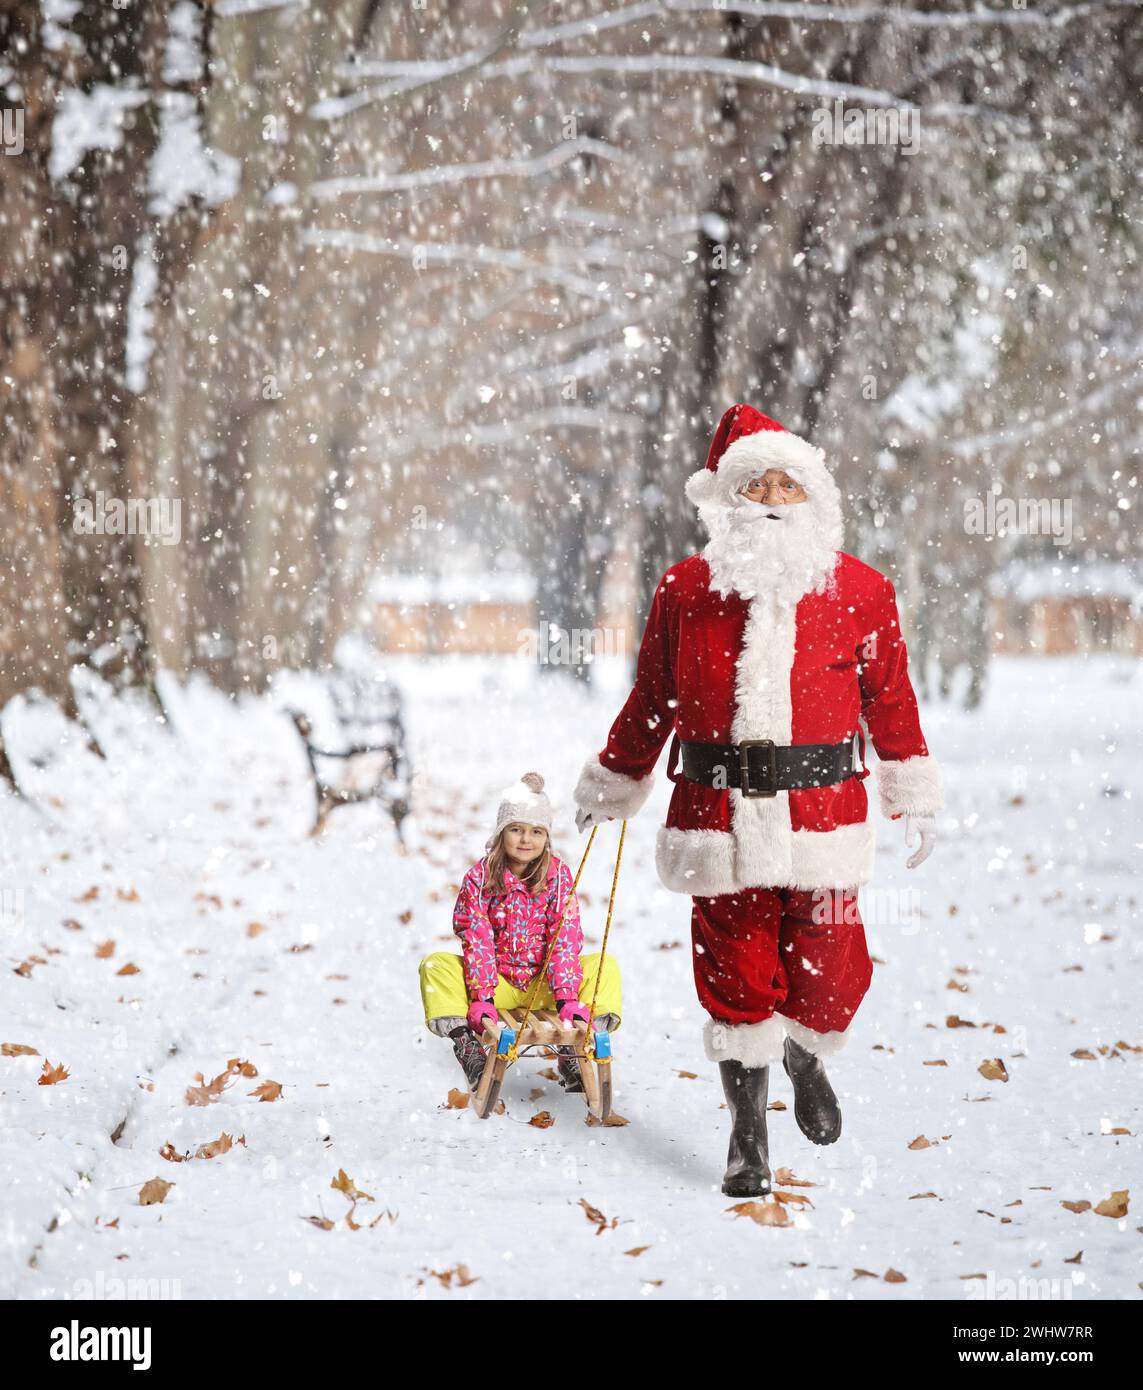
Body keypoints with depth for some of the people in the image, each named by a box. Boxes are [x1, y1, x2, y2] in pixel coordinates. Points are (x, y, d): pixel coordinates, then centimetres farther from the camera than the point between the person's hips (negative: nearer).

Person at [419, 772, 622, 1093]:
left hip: (544, 986, 1)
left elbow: (565, 938, -13)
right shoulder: (479, 878, -6)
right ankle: (467, 1046, -33)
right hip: (498, 984, 0)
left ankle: (571, 1052, -27)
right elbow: (477, 940, -14)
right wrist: (482, 999, -28)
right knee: (436, 965, -22)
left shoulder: (558, 874, -5)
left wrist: (567, 997, -27)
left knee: (605, 966, -21)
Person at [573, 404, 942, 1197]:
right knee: (735, 972, 1)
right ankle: (748, 1138, 18)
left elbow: (890, 699, 14)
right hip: (720, 813, 0)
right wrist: (611, 789, 22)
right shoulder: (688, 591, 5)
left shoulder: (860, 594, 5)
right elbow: (651, 701, 15)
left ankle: (806, 1058, 34)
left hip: (821, 810, 0)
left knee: (828, 971, -3)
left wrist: (914, 799, 15)